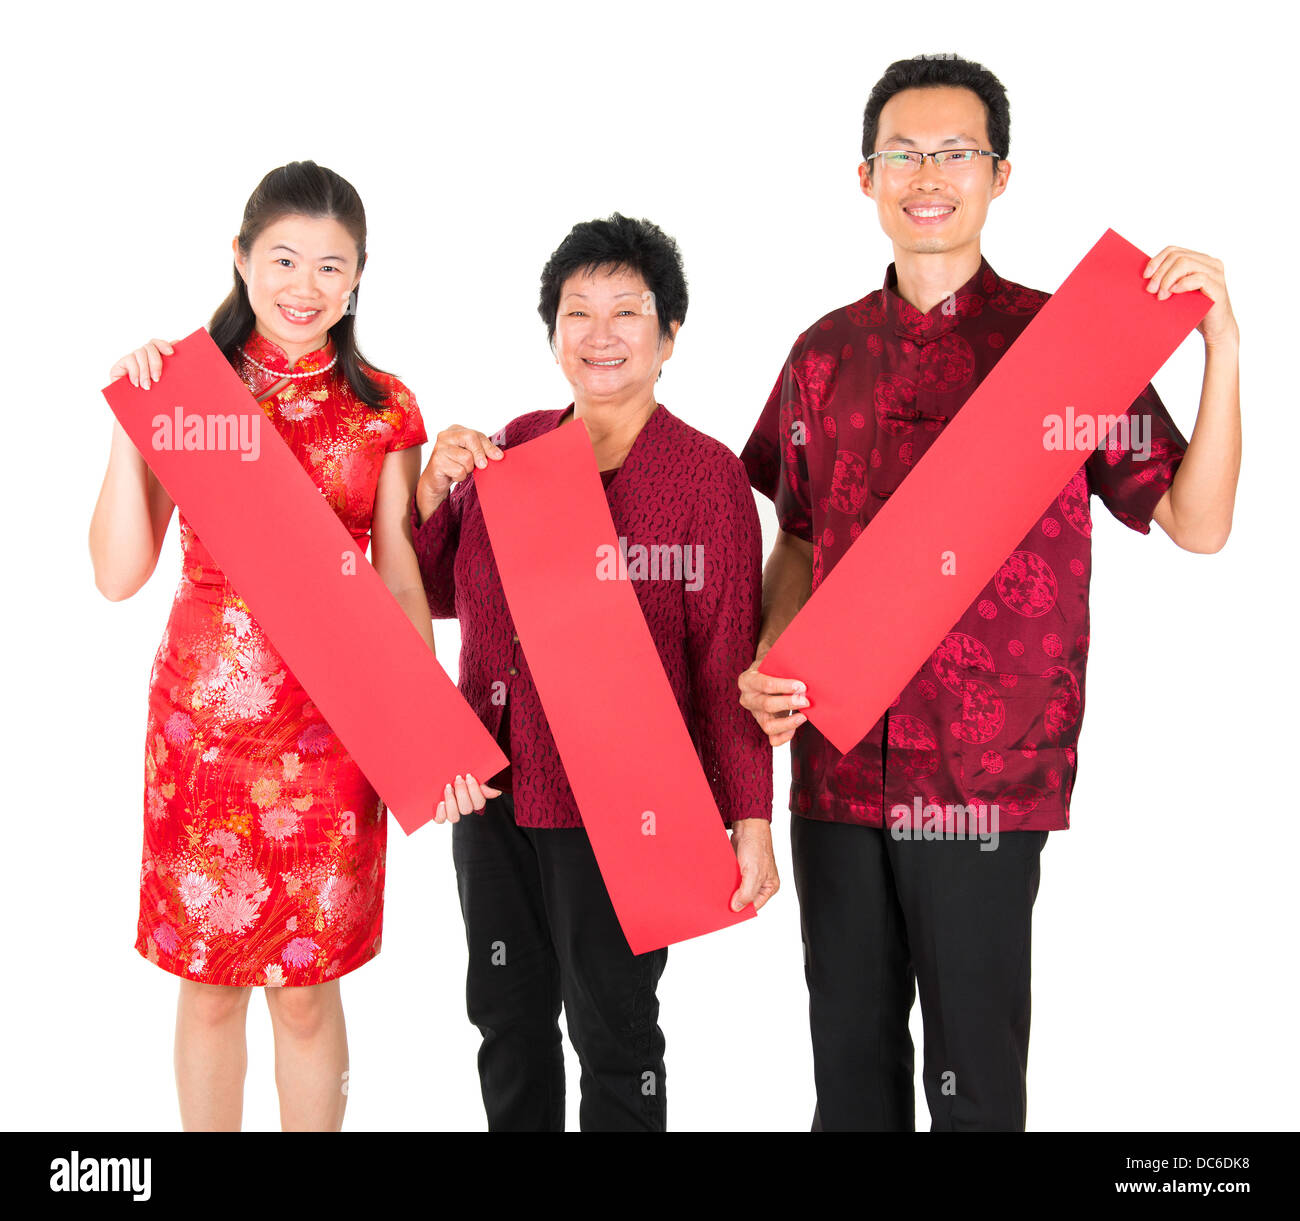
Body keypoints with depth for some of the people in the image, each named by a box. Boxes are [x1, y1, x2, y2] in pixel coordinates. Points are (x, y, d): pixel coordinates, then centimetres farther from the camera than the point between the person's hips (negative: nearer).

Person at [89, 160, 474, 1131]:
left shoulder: (383, 410, 4)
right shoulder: (185, 386, 2)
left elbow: (401, 584, 4)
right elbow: (119, 574, -3)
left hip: (332, 726, 0)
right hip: (202, 715, 0)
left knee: (307, 991, 9)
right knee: (209, 983, 12)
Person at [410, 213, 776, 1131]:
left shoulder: (707, 473, -9)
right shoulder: (514, 447, 6)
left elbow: (728, 664, -12)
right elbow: (437, 595, 14)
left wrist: (750, 823, -14)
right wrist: (436, 490, -3)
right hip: (493, 789, 5)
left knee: (613, 1031, 10)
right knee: (508, 1018, 19)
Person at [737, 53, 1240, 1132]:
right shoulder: (828, 352, 8)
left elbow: (1197, 523, -5)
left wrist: (1224, 348, -15)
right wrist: (770, 661, 0)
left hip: (988, 770, -3)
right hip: (837, 763, 4)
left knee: (975, 1068, 8)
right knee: (851, 1061, 16)